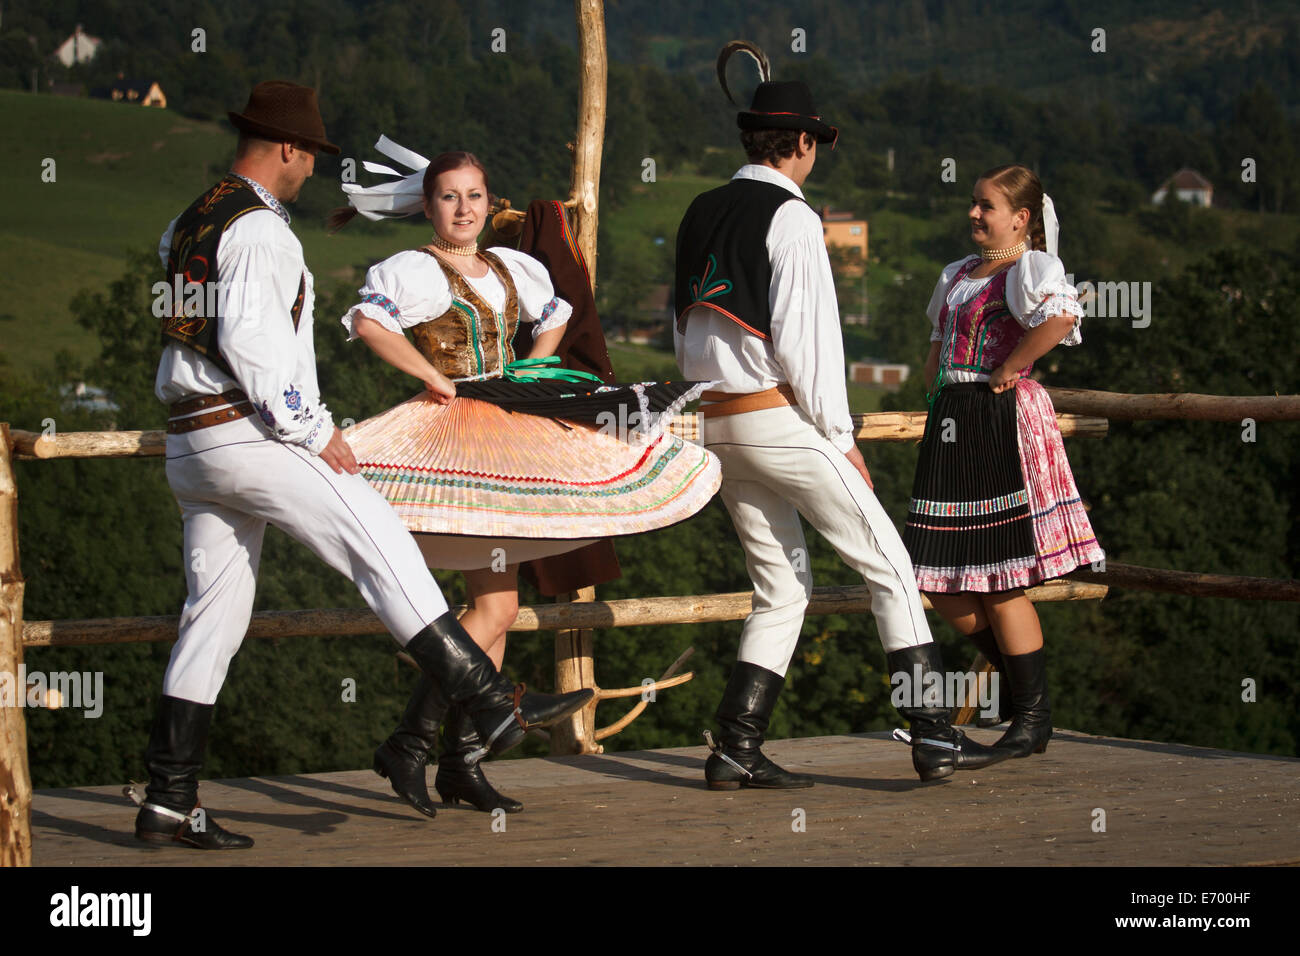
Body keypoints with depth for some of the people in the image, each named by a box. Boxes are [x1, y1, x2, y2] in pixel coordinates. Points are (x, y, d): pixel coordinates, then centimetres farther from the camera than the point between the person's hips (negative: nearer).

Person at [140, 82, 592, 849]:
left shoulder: (190, 224, 19)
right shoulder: (259, 229, -11)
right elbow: (248, 338, -20)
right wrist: (312, 430, -16)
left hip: (189, 440, 9)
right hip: (250, 434, -9)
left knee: (215, 612, 10)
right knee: (384, 549, -8)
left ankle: (169, 801, 8)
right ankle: (496, 707, -12)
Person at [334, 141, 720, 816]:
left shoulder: (511, 268, 15)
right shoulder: (415, 269, -7)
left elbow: (554, 316, 35)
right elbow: (369, 322, -26)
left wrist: (528, 378, 19)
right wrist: (440, 381, -20)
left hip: (511, 434, 8)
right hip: (455, 436, -8)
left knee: (496, 606, 7)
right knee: (495, 605, -18)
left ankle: (462, 765, 12)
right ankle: (409, 745, -15)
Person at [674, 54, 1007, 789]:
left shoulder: (701, 217, 14)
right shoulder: (790, 217, -10)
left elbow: (686, 329, 18)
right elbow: (803, 337, -15)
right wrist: (840, 438, -10)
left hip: (715, 422, 8)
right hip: (779, 418, -8)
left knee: (782, 589, 14)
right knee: (889, 564, -2)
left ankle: (736, 748, 7)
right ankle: (933, 736, -7)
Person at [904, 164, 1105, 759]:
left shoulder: (1029, 268, -8)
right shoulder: (957, 275, 18)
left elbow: (1061, 317, -30)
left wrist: (1005, 371, -21)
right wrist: (941, 387, 12)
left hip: (1005, 420, -8)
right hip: (952, 423, 8)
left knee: (999, 581, -5)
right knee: (941, 582, 6)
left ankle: (1034, 716, 6)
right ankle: (1017, 671, 24)